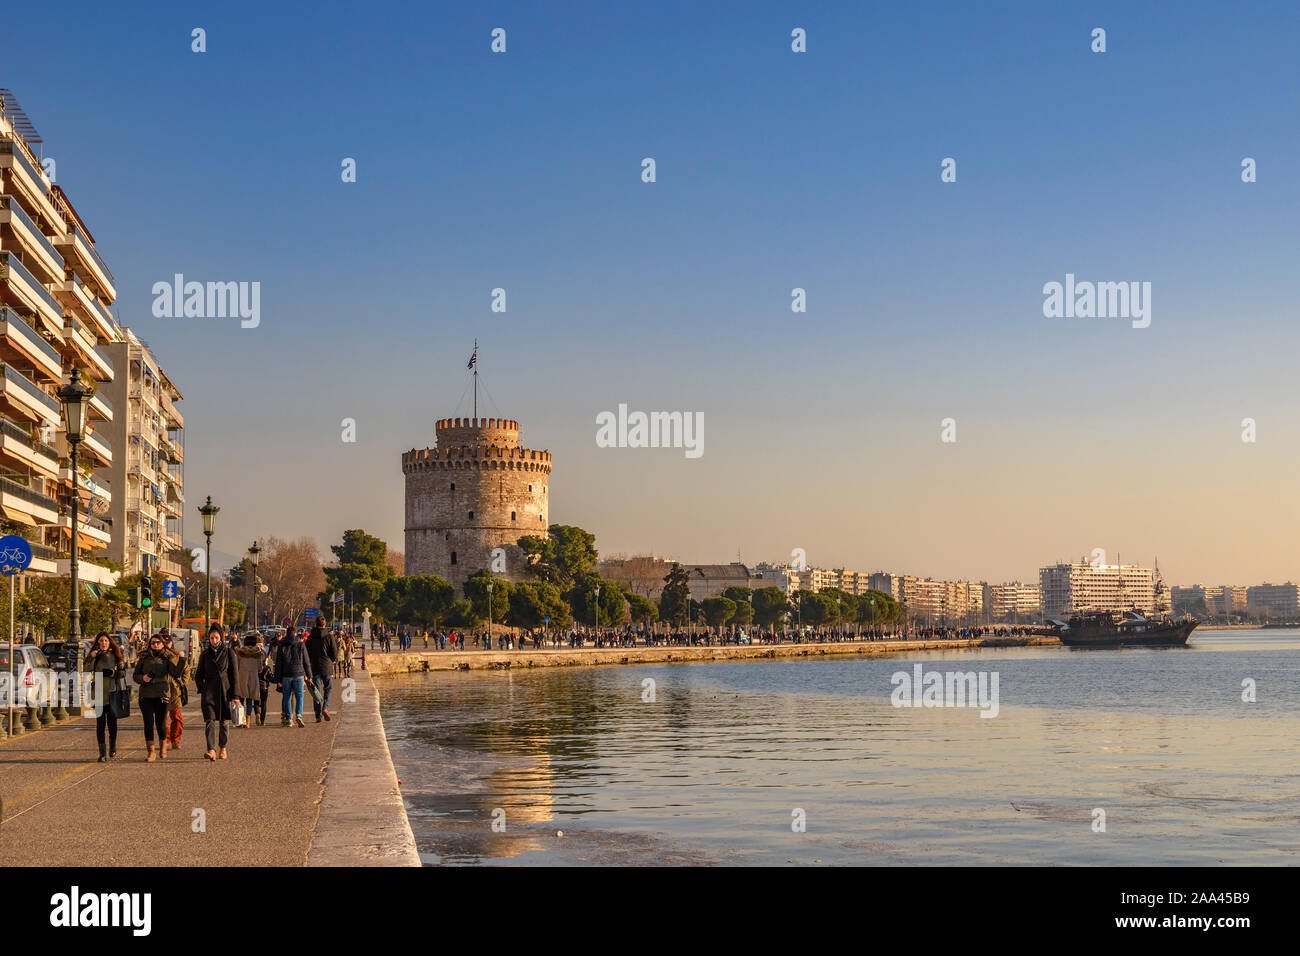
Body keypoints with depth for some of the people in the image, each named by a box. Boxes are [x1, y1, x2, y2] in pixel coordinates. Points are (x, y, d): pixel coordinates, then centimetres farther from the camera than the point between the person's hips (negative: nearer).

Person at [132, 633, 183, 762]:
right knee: (148, 723, -4)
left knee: (161, 723, 2)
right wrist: (142, 678, -6)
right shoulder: (144, 658, 12)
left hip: (161, 694, -1)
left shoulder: (168, 658, 6)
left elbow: (176, 673, -8)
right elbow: (135, 675, 15)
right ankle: (151, 752, 2)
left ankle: (163, 747, 28)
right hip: (146, 695, 1)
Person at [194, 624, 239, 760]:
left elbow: (233, 675, 3)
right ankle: (211, 750, -23)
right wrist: (201, 690, -1)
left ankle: (222, 749, 23)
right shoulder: (205, 654, 7)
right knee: (210, 720, -13)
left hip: (224, 690, 0)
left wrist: (234, 695, -1)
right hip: (209, 691, 0)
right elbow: (198, 674, 13)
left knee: (222, 721, 7)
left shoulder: (228, 653, 2)